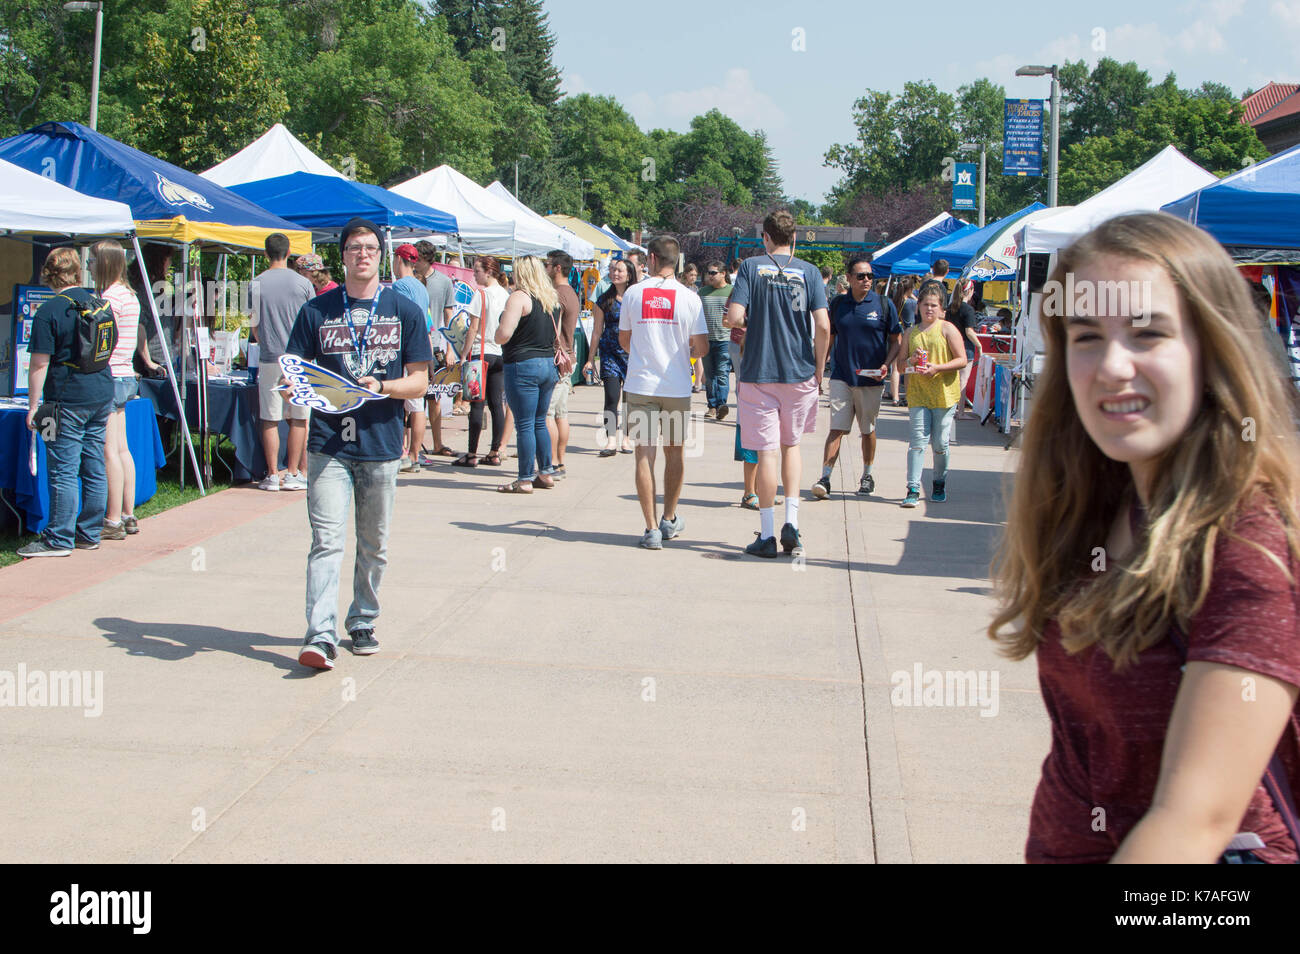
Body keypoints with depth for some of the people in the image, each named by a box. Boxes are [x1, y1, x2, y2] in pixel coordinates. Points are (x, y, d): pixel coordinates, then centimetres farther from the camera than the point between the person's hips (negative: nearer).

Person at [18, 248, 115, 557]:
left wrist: (33, 404, -8)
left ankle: (59, 539, 2)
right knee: (94, 469, 10)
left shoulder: (48, 312, -12)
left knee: (63, 471, -2)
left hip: (68, 399, -7)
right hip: (102, 395, 7)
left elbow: (40, 364, -14)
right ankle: (90, 534, 17)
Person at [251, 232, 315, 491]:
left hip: (270, 359, 0)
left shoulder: (257, 284, -1)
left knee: (270, 420, 4)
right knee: (299, 419, 6)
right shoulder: (303, 283, -1)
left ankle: (272, 475, 5)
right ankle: (293, 473, 7)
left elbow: (254, 327, 5)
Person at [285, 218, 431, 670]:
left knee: (373, 544, 11)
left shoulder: (404, 311, 5)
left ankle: (362, 623, 27)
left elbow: (419, 381, 4)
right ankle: (320, 636, -13)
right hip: (328, 444, -1)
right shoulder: (316, 311, 7)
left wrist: (381, 387, -15)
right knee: (326, 541, -10)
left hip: (381, 445, 1)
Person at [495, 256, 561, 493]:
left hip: (523, 365, -7)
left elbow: (503, 335, -17)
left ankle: (525, 480, 0)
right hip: (548, 364, 7)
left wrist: (497, 332, 3)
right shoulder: (554, 299, 10)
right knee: (539, 422, 16)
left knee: (524, 425, -3)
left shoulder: (519, 297, -13)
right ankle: (545, 473, 20)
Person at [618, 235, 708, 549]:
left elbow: (624, 340, 10)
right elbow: (701, 346, -3)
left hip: (641, 385, -1)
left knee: (645, 454, 0)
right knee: (674, 453, 16)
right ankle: (670, 520, 28)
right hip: (677, 387, 1)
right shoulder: (689, 297, -3)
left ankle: (652, 529, -5)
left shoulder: (633, 293, -1)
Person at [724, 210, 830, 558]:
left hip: (758, 374, -2)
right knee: (791, 444, 19)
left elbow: (734, 317, -14)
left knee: (767, 452, 2)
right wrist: (818, 372, 4)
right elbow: (823, 326, -8)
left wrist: (749, 322, 9)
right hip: (800, 373, 2)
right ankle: (791, 523, 9)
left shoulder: (751, 267, -4)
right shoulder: (809, 272, 0)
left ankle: (767, 536, 5)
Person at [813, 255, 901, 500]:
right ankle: (825, 478, -12)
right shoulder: (838, 304, 5)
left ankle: (867, 475, 27)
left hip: (871, 379, -1)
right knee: (836, 429, -8)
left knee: (868, 430, 11)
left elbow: (897, 339, 4)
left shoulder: (884, 305, -1)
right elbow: (829, 337, 15)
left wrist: (886, 365, -11)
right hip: (841, 376, 1)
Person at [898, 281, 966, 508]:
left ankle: (939, 485, 24)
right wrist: (911, 361, -7)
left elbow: (962, 360, -4)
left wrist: (937, 367, -17)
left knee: (940, 442, 5)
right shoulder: (911, 333, 12)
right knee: (919, 439, -9)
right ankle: (913, 490, -11)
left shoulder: (947, 329, 1)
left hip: (944, 393, -2)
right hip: (918, 393, 2)